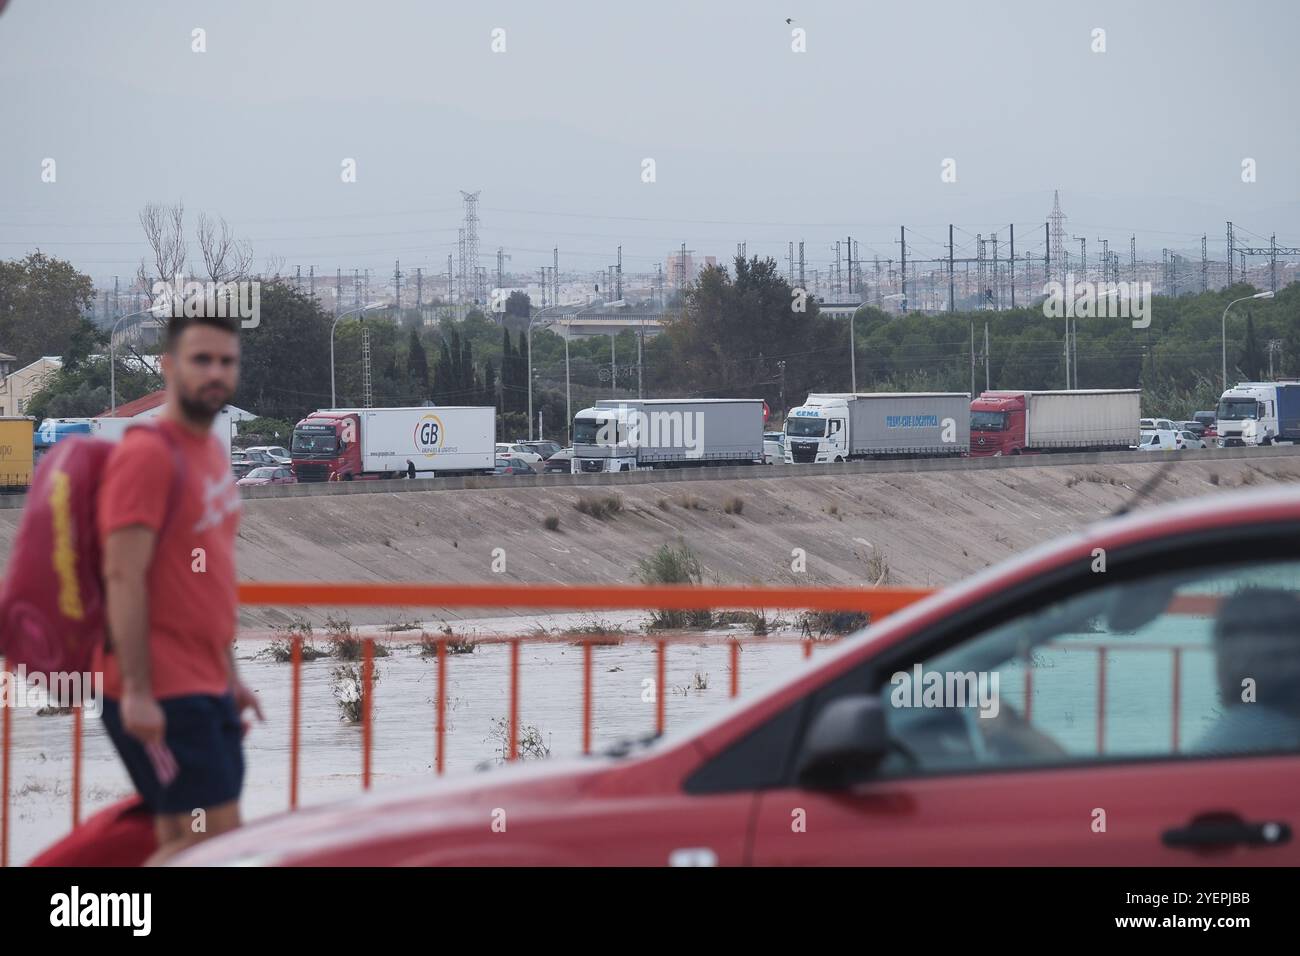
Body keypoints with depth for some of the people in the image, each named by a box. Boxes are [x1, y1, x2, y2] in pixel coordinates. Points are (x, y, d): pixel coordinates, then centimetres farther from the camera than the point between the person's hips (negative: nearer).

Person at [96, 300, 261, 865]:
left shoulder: (212, 452, 16)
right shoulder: (148, 454, -13)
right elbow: (123, 577, -18)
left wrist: (230, 674, 22)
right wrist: (136, 691, -22)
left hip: (206, 688, 9)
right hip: (163, 692, -9)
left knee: (182, 845, 9)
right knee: (216, 837, -12)